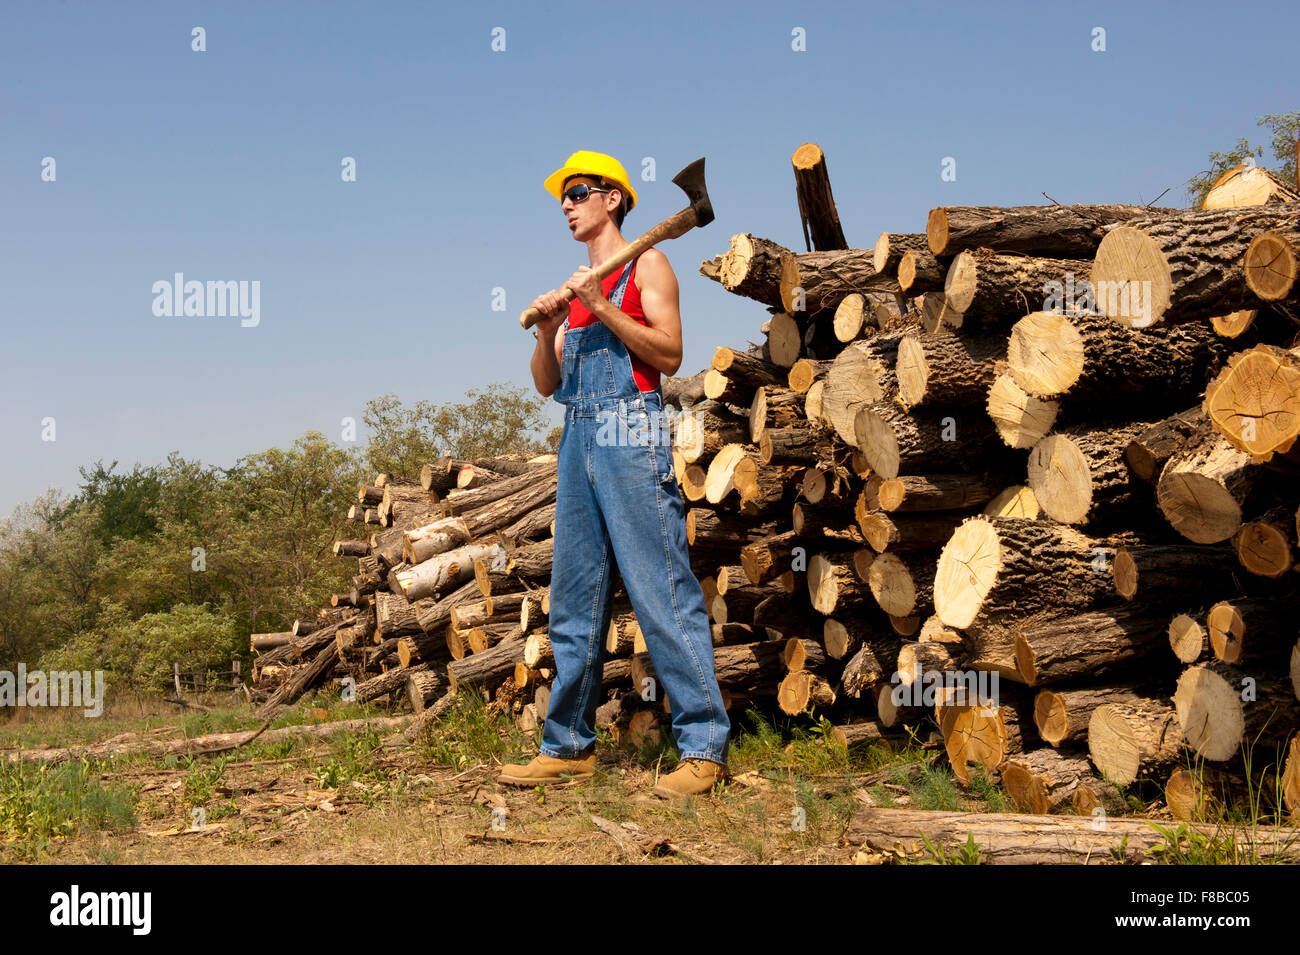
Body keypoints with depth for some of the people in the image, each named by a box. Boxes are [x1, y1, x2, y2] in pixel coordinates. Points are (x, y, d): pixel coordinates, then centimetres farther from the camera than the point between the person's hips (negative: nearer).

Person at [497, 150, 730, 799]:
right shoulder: (575, 286, 23)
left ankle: (703, 748, -9)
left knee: (662, 592, -11)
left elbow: (670, 355, -7)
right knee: (574, 600, 7)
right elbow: (547, 384, 18)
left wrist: (603, 308, -12)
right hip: (577, 440, 7)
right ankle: (568, 746, 13)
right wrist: (547, 330, 0)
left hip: (631, 434, -7)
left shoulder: (645, 265, 5)